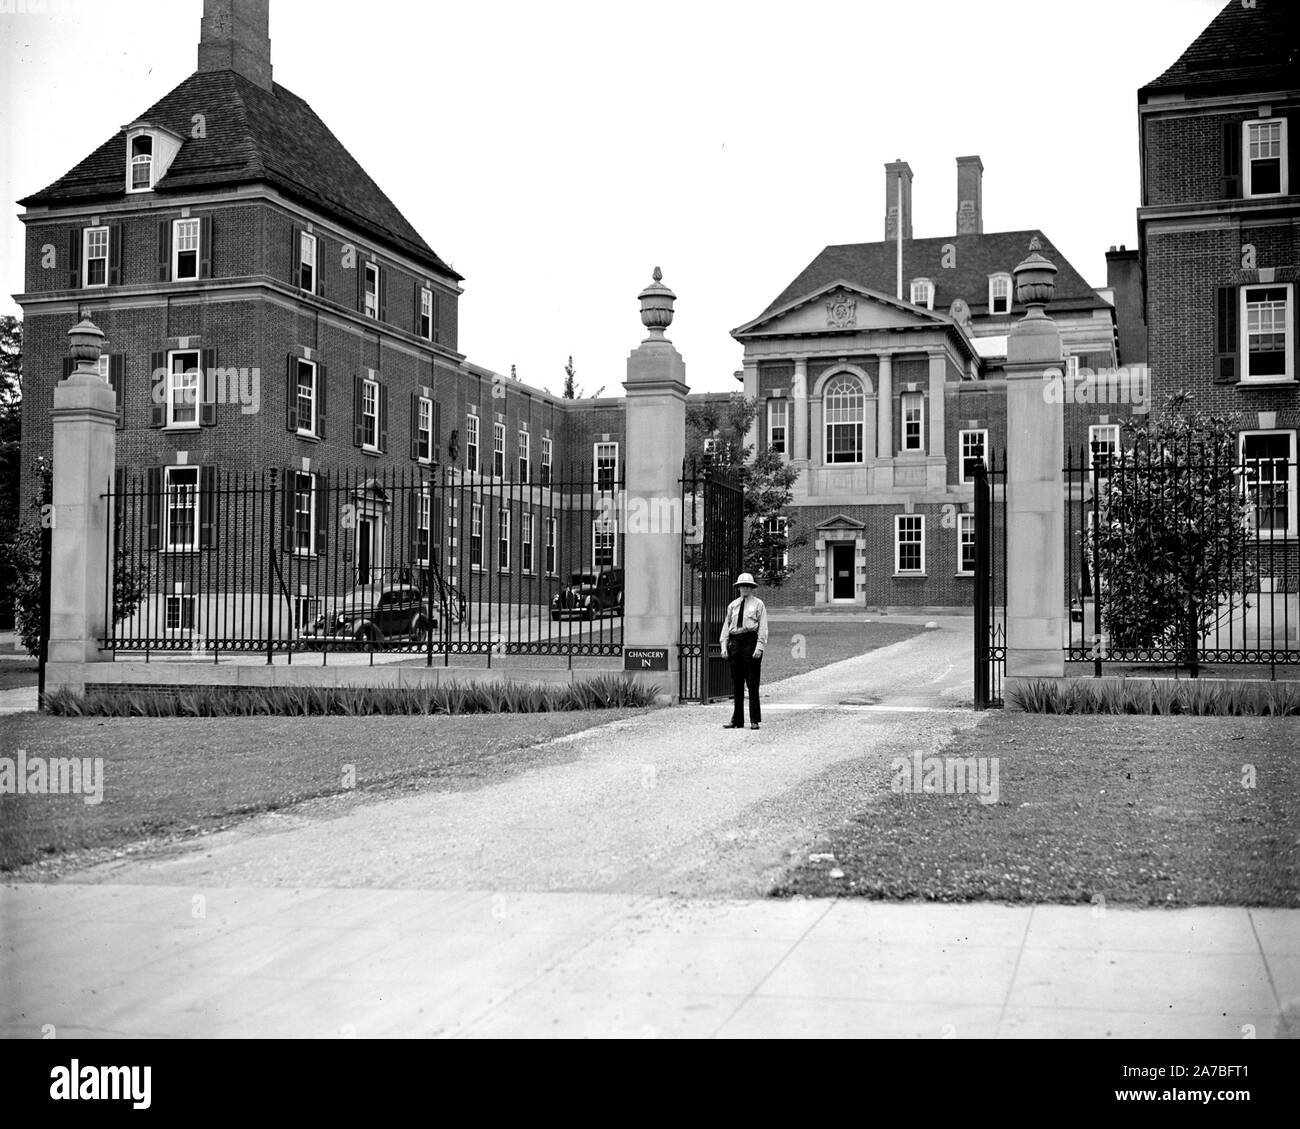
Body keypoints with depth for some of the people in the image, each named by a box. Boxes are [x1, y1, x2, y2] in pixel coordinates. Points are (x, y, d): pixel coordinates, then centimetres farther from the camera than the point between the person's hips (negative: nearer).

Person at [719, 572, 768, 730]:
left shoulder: (758, 604, 4)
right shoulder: (732, 605, 15)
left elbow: (763, 627, -3)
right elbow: (726, 625, 15)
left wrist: (759, 647, -12)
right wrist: (724, 645, 4)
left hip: (750, 640, -4)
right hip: (735, 642, 4)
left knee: (752, 683, -3)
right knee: (736, 683, 6)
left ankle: (755, 720, 2)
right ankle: (737, 720, 11)